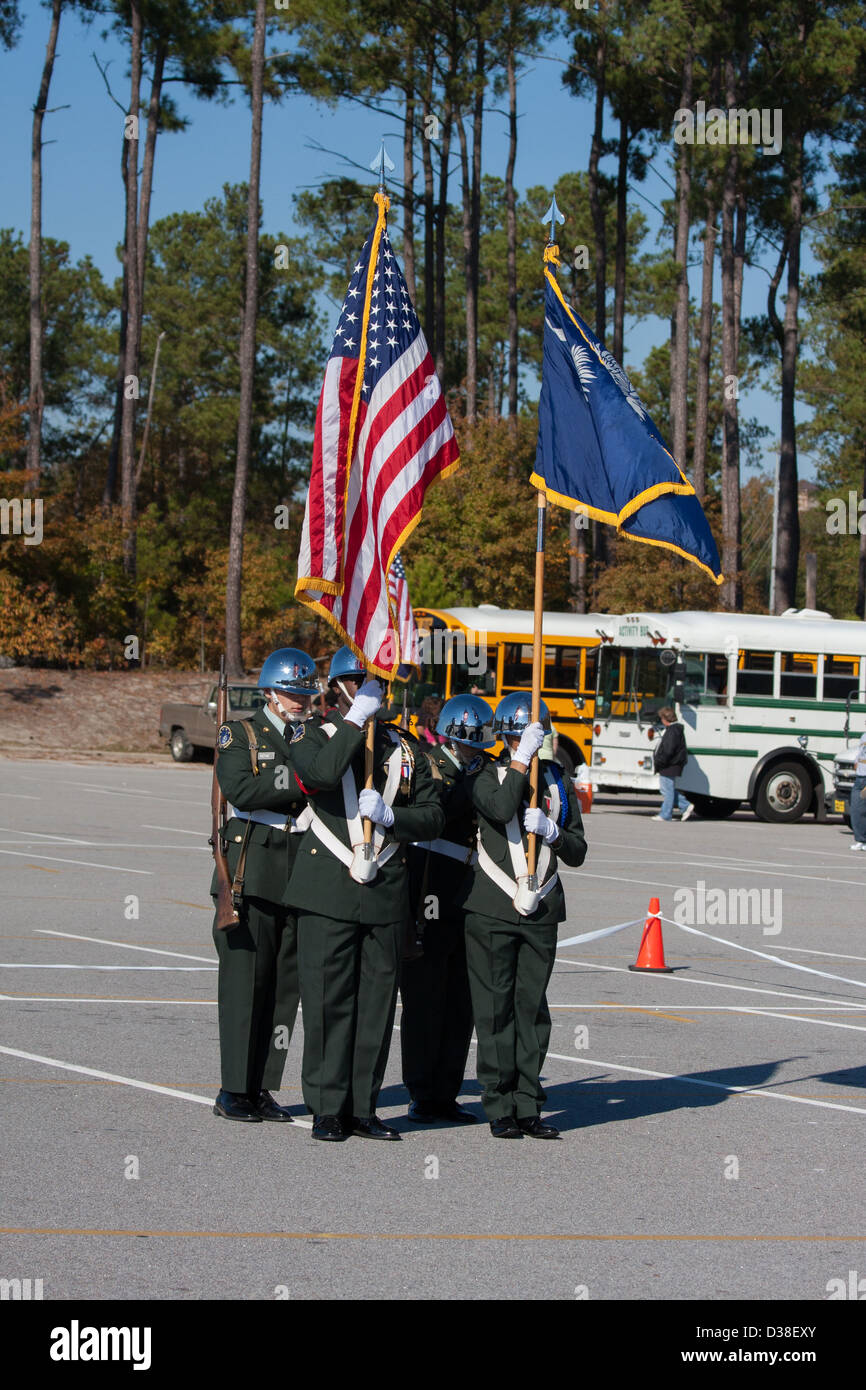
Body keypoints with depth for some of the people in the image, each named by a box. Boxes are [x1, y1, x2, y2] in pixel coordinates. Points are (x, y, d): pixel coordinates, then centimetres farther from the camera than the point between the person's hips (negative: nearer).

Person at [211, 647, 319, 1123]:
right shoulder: (240, 735, 4)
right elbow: (240, 790, -14)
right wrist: (299, 780, -18)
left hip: (301, 876, 5)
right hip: (252, 875, -4)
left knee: (286, 981, 5)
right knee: (245, 979, -5)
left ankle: (262, 1088, 12)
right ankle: (234, 1091, 1)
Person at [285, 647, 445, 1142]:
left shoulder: (404, 748, 15)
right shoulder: (315, 736, 4)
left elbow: (434, 816, 10)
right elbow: (321, 772, -20)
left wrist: (390, 816, -8)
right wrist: (357, 718, -15)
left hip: (386, 894, 4)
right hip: (329, 892, -4)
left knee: (377, 1001, 5)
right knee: (329, 1000, -3)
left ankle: (362, 1108, 13)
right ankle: (327, 1108, 5)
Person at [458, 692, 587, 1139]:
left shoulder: (558, 781, 12)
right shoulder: (488, 775, 2)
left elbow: (577, 853, 10)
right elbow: (501, 809, -22)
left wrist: (550, 830, -8)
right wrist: (522, 760, -18)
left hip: (541, 913, 3)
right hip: (492, 911, -3)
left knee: (533, 1008, 5)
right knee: (496, 1009, -1)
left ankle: (528, 1107, 10)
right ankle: (500, 1108, 6)